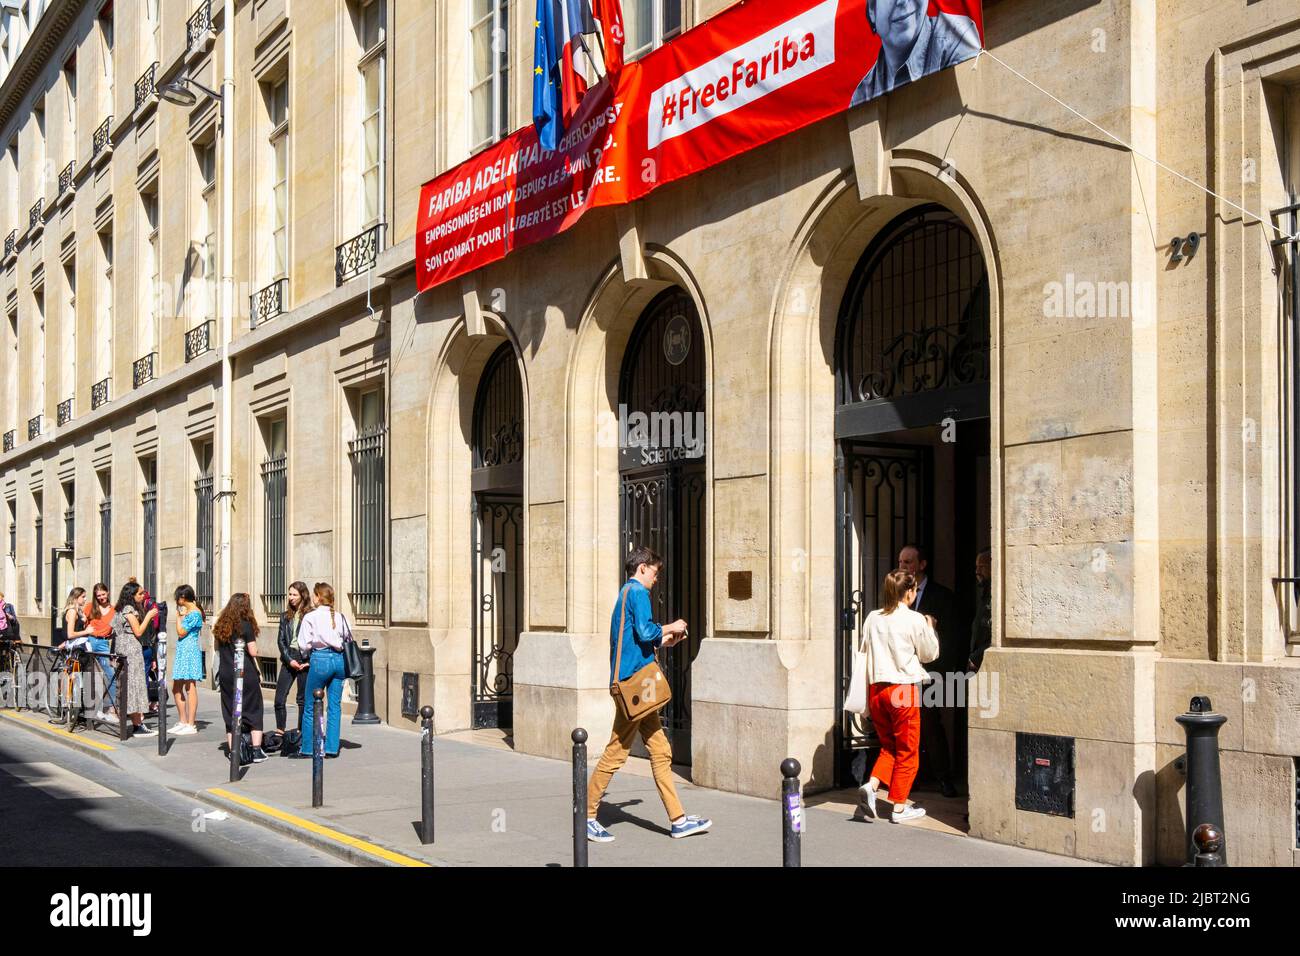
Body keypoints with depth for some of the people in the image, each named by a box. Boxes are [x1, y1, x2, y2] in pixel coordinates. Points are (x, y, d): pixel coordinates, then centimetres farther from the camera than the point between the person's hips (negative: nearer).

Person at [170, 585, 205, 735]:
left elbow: (181, 632, -14)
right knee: (176, 688, 13)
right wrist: (180, 615, 12)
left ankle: (191, 725, -5)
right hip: (182, 652, 11)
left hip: (190, 651, -11)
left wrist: (179, 616, -6)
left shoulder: (195, 613, -13)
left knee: (190, 688, -7)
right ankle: (182, 722, 20)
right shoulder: (188, 611, 16)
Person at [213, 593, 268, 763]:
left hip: (225, 674, 4)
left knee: (230, 714, 9)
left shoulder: (221, 626, 6)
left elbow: (217, 648, 12)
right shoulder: (246, 625, -10)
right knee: (253, 712, 6)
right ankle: (257, 751, 3)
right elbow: (253, 652, -10)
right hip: (246, 674, -4)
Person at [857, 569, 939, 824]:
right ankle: (900, 807, 12)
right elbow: (930, 654, 4)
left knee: (888, 746, 20)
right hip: (904, 687, -5)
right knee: (907, 751, 8)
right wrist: (930, 629, 18)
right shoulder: (915, 620, -8)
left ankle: (872, 784, -2)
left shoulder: (872, 618, 5)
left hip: (875, 688, 5)